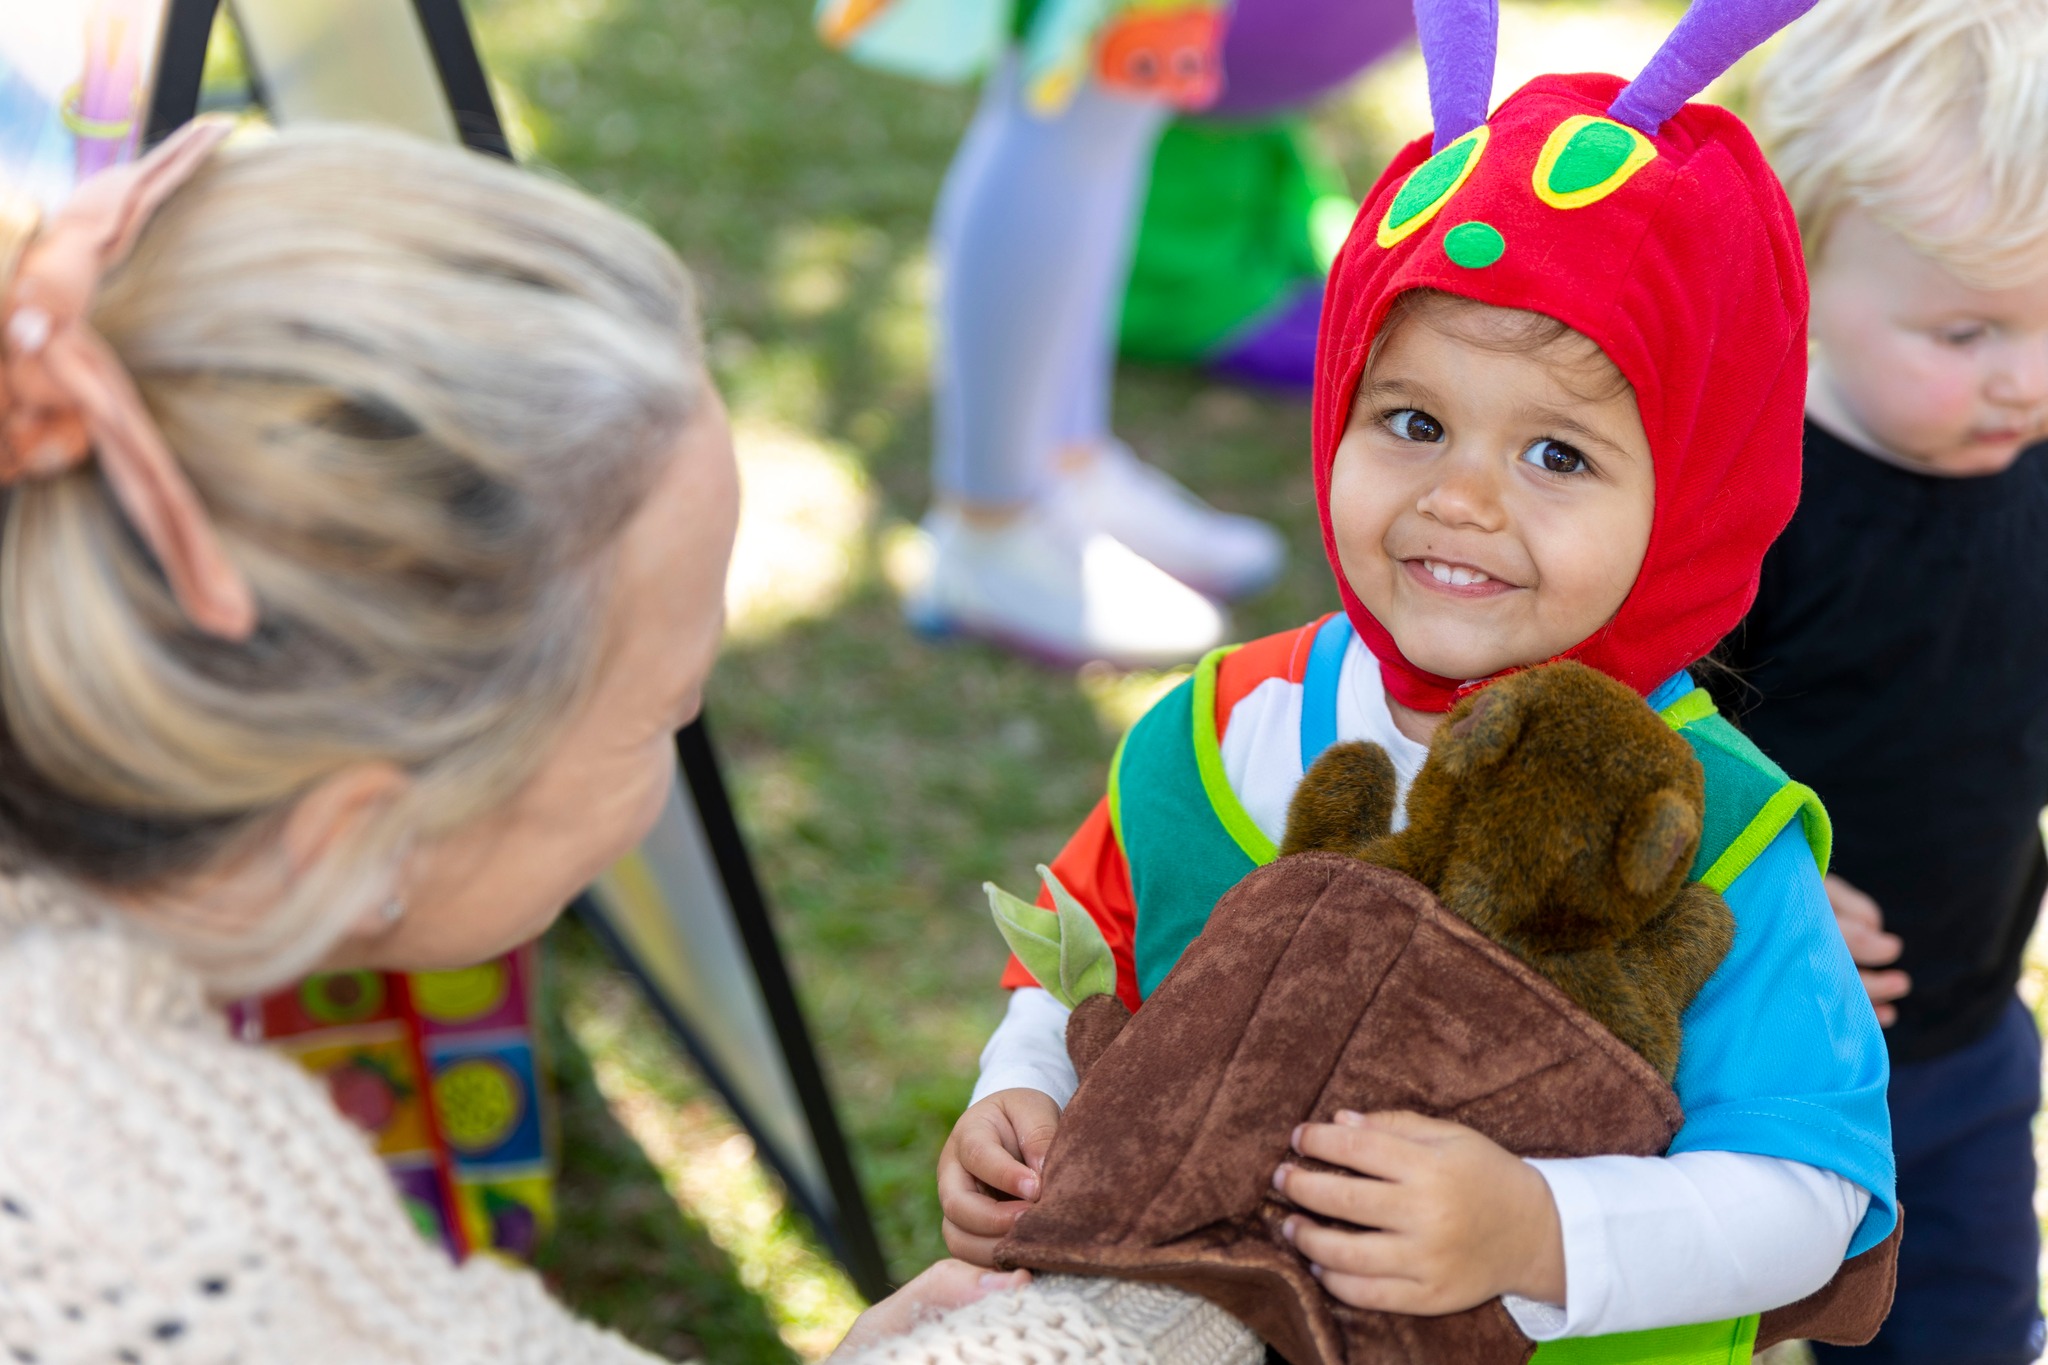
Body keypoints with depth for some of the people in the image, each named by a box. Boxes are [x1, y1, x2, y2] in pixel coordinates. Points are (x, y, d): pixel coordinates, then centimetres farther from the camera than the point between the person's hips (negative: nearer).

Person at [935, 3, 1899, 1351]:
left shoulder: (1705, 837, -23)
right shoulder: (1220, 741, -10)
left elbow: (1806, 1192, -25)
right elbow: (1086, 971, 5)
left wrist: (1536, 1236, -38)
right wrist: (1022, 1103, -13)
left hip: (1572, 1340, -3)